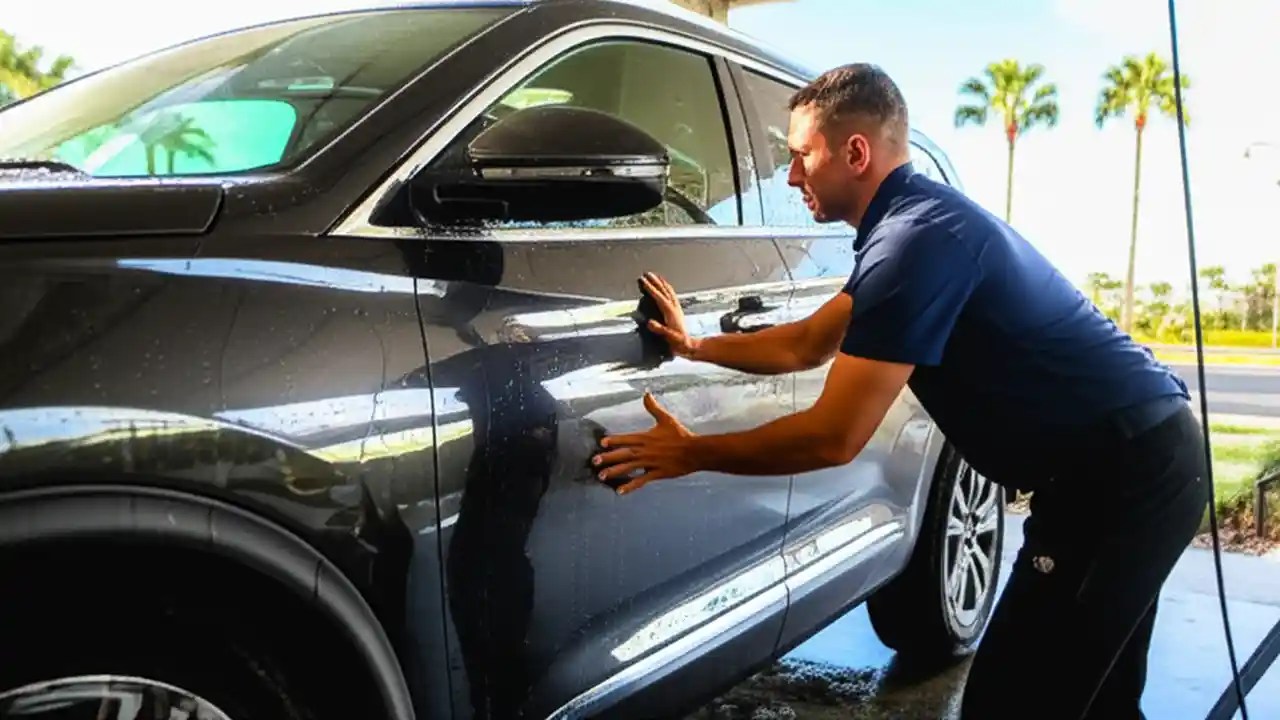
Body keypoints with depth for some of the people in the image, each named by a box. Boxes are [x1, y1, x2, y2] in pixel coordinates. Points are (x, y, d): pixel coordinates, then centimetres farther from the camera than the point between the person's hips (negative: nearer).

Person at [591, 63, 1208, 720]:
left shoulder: (916, 237, -21)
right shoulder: (915, 220, 12)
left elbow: (833, 438, -21)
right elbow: (808, 343, 21)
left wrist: (689, 454, -9)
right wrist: (694, 346, 20)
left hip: (1118, 471, -10)